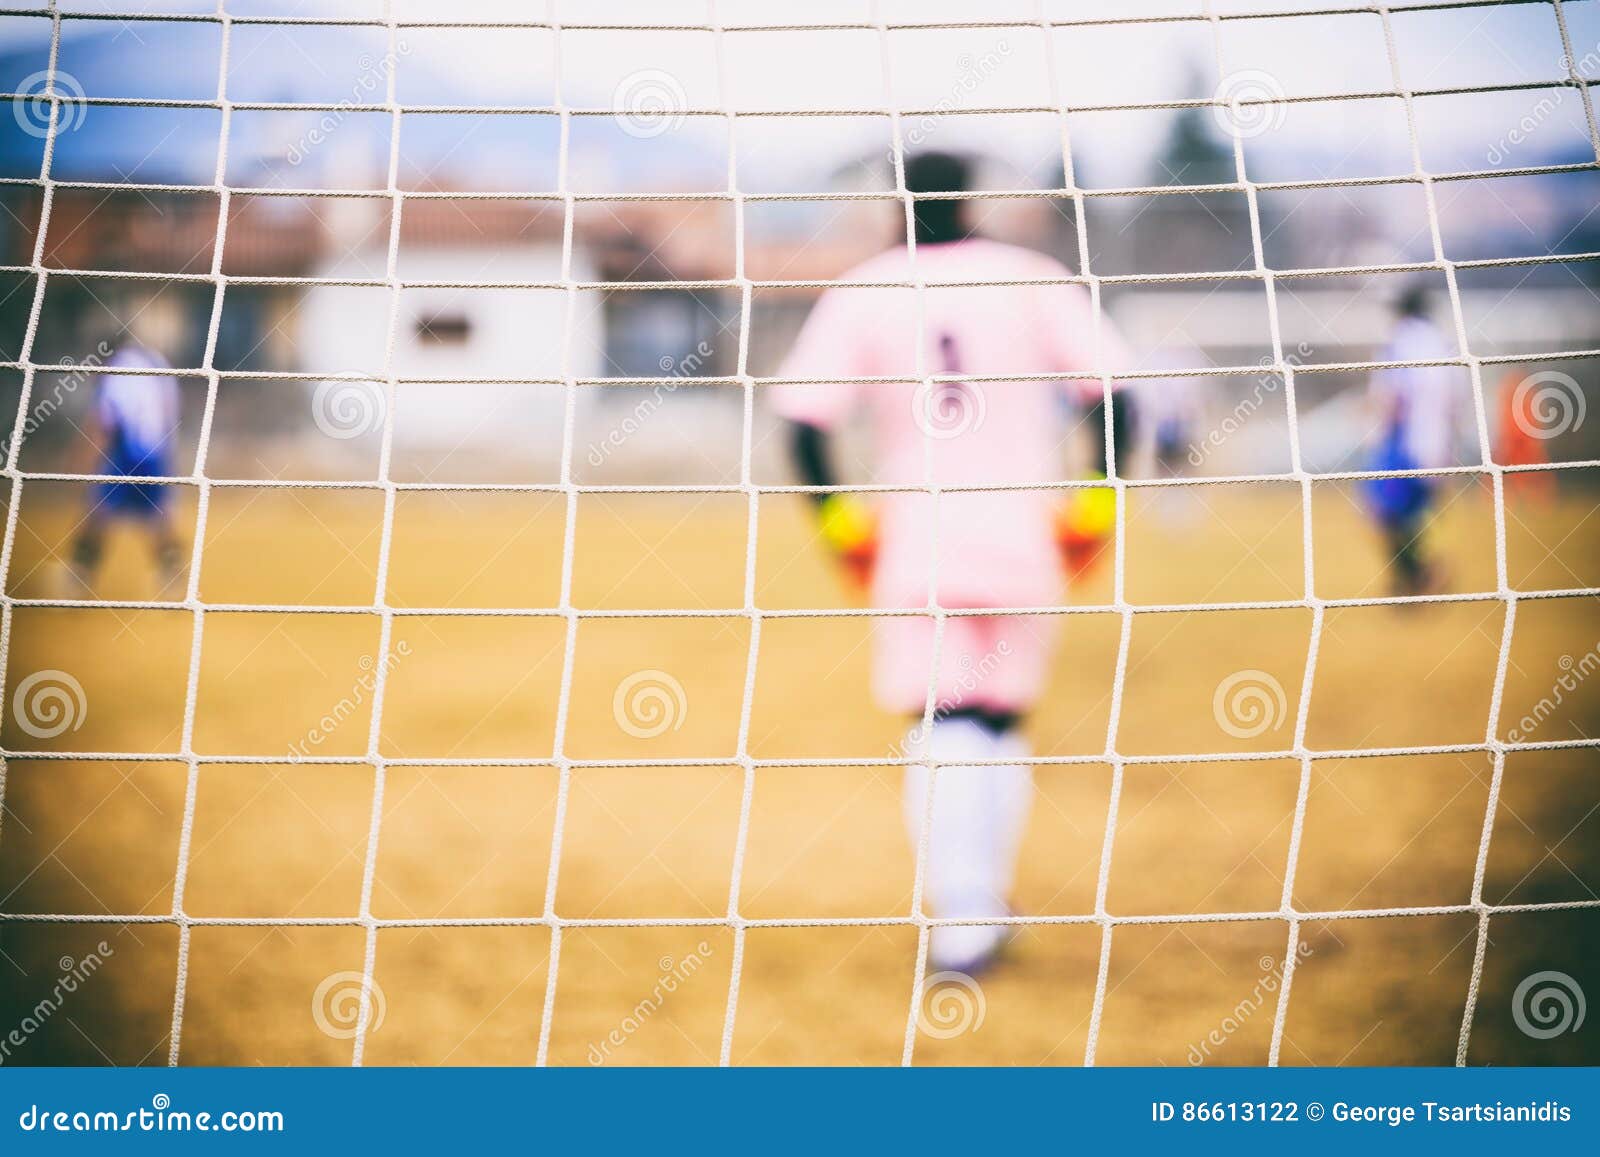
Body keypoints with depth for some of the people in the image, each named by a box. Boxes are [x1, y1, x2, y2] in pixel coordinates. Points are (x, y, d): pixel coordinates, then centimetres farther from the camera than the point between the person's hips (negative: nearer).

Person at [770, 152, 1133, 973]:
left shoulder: (861, 293, 4)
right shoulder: (1032, 278, 4)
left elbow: (802, 418, -3)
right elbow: (1110, 389, -3)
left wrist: (836, 520, 8)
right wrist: (1099, 503, 5)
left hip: (915, 543, -1)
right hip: (1023, 537, 1)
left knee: (940, 730, 1)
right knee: (1001, 727, 15)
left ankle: (962, 914, -14)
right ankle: (985, 905, 17)